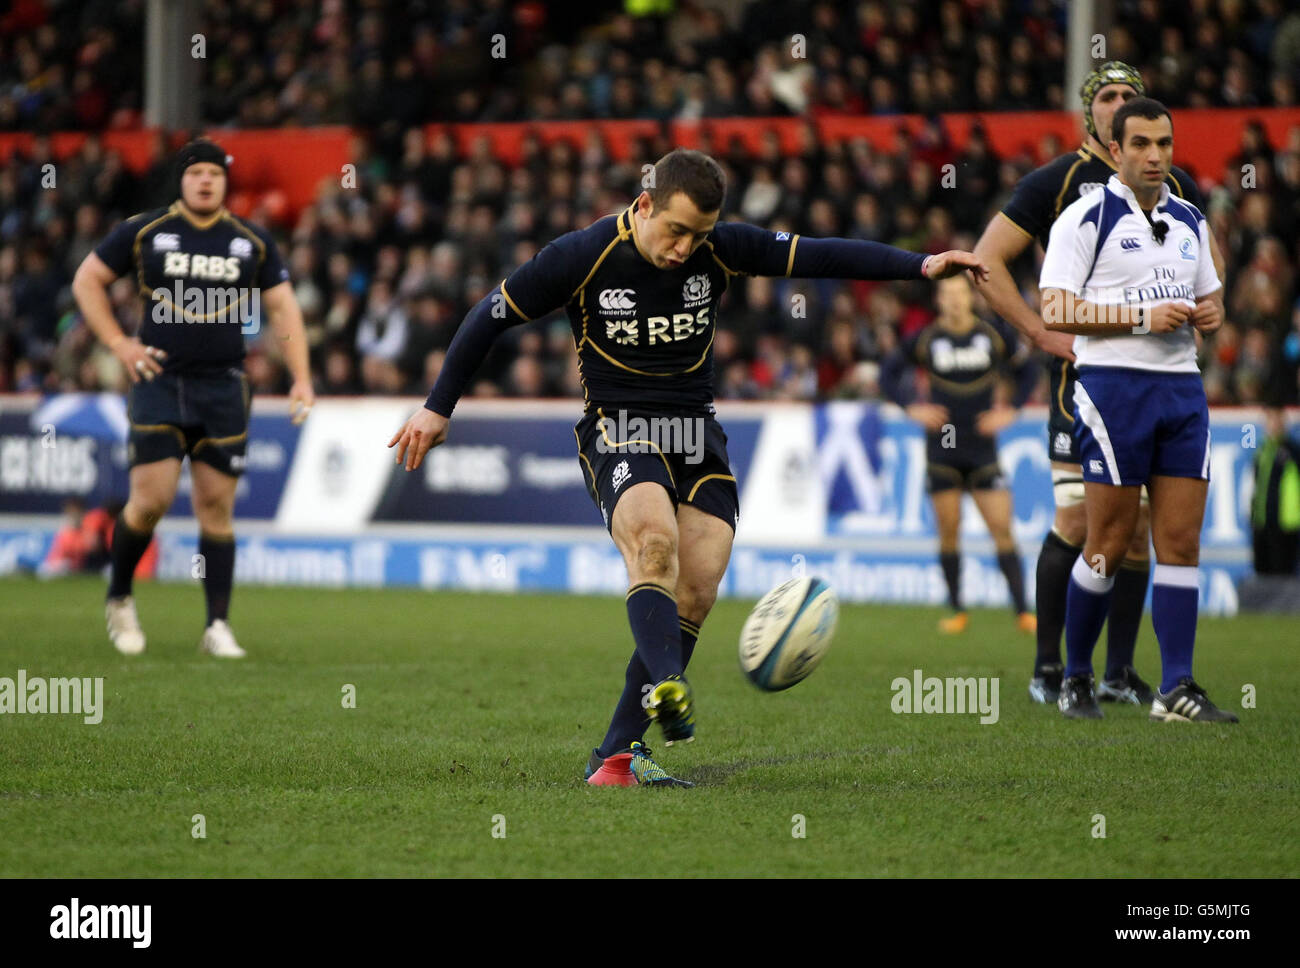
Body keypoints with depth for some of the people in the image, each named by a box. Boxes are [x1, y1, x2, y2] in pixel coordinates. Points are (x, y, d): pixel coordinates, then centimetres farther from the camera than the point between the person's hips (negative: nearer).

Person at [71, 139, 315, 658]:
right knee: (151, 499, -10)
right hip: (159, 381, -2)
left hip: (223, 387, 2)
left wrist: (301, 377, 0)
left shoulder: (253, 242, 7)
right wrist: (118, 343, 0)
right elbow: (87, 280, 10)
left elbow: (283, 306, 10)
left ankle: (217, 626, 4)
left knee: (216, 506, -1)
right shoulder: (143, 232, 2)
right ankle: (118, 599, 14)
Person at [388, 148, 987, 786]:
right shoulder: (583, 256, -11)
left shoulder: (720, 250, -2)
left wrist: (922, 266, -9)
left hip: (696, 433, 4)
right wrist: (437, 409, 4)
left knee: (696, 593, -10)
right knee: (655, 542, -34)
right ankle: (666, 686, -56)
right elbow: (492, 315, 0)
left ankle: (617, 755, -5)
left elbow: (822, 256, 0)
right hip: (617, 431, -4)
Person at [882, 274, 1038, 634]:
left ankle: (1022, 611, -6)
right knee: (948, 531, 0)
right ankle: (957, 611, 11)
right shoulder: (925, 340, -1)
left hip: (982, 448, 0)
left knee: (1002, 529, -7)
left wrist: (1012, 410, 4)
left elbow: (1027, 369, 15)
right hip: (942, 450, 0)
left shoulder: (995, 335, 1)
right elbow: (888, 372, 11)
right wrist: (911, 408, -2)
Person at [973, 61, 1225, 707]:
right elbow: (987, 260, -1)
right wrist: (1040, 332, -7)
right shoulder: (1057, 182, -1)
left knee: (1136, 524, 3)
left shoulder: (1173, 187, 10)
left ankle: (1119, 672, 9)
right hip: (1084, 369, -4)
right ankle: (1048, 666, 3)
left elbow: (1210, 262, 26)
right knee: (1077, 520, -9)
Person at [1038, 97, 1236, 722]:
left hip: (1182, 386, 6)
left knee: (1181, 541, 0)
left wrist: (1210, 314, 3)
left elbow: (1208, 295, 28)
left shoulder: (1189, 220, 17)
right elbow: (1056, 312, -10)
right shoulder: (1086, 217, -4)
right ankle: (1075, 680, 9)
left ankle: (1176, 689, 0)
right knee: (1110, 542, -5)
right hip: (1114, 384, -6)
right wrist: (1142, 318, -17)